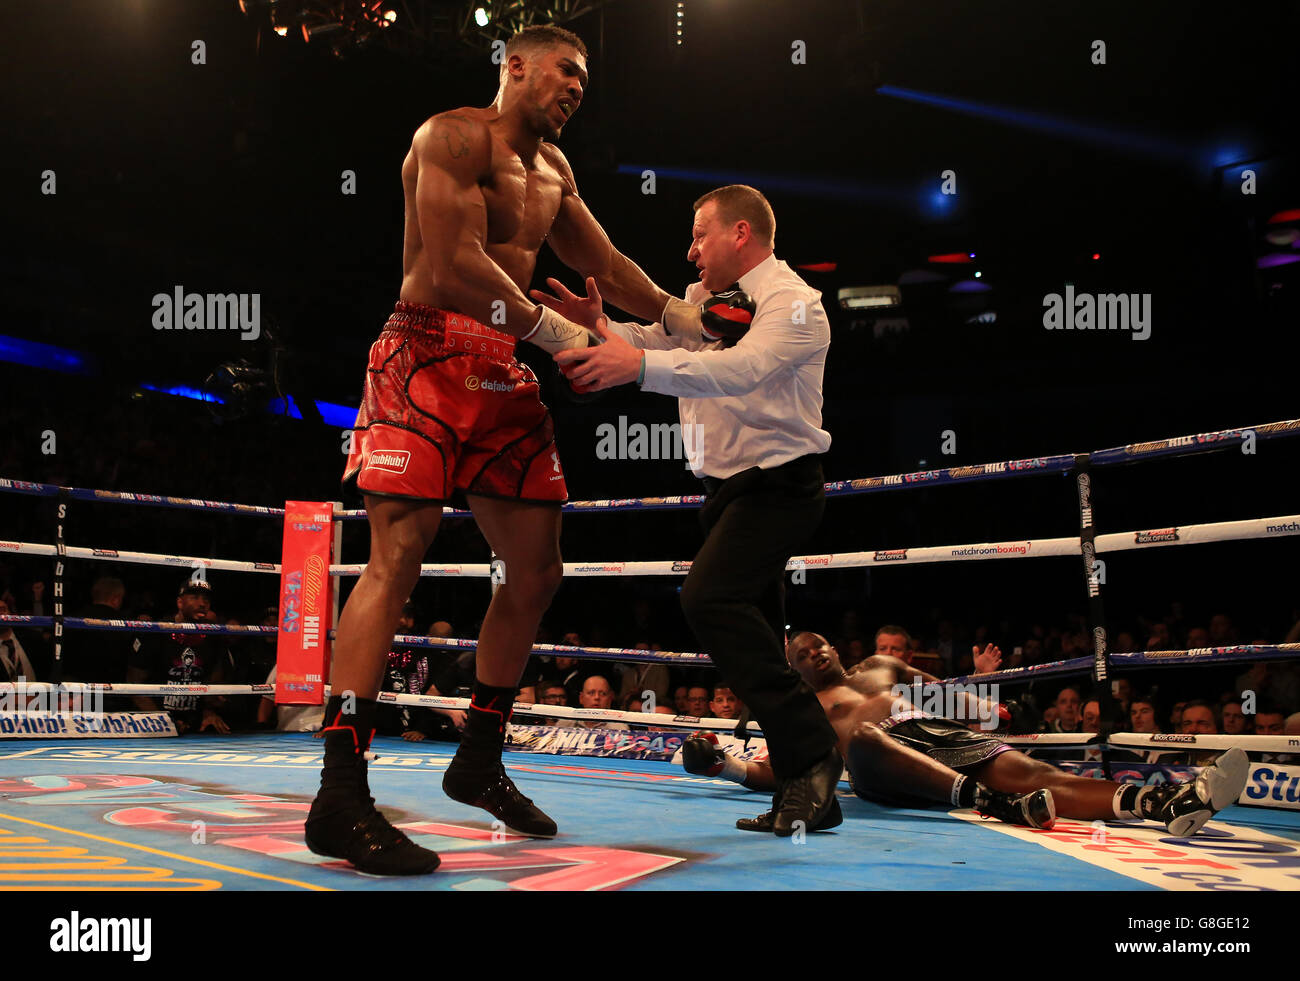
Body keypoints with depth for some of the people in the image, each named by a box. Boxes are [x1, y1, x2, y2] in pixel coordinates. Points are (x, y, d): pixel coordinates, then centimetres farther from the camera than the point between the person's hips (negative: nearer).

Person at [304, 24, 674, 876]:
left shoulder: (552, 168, 20)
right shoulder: (454, 136, -6)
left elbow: (607, 266, 26)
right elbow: (456, 267, -18)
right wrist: (557, 333, -16)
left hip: (504, 375, 9)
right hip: (428, 357, -9)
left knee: (537, 572, 5)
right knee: (397, 558, -17)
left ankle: (480, 761, 18)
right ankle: (340, 798, -18)